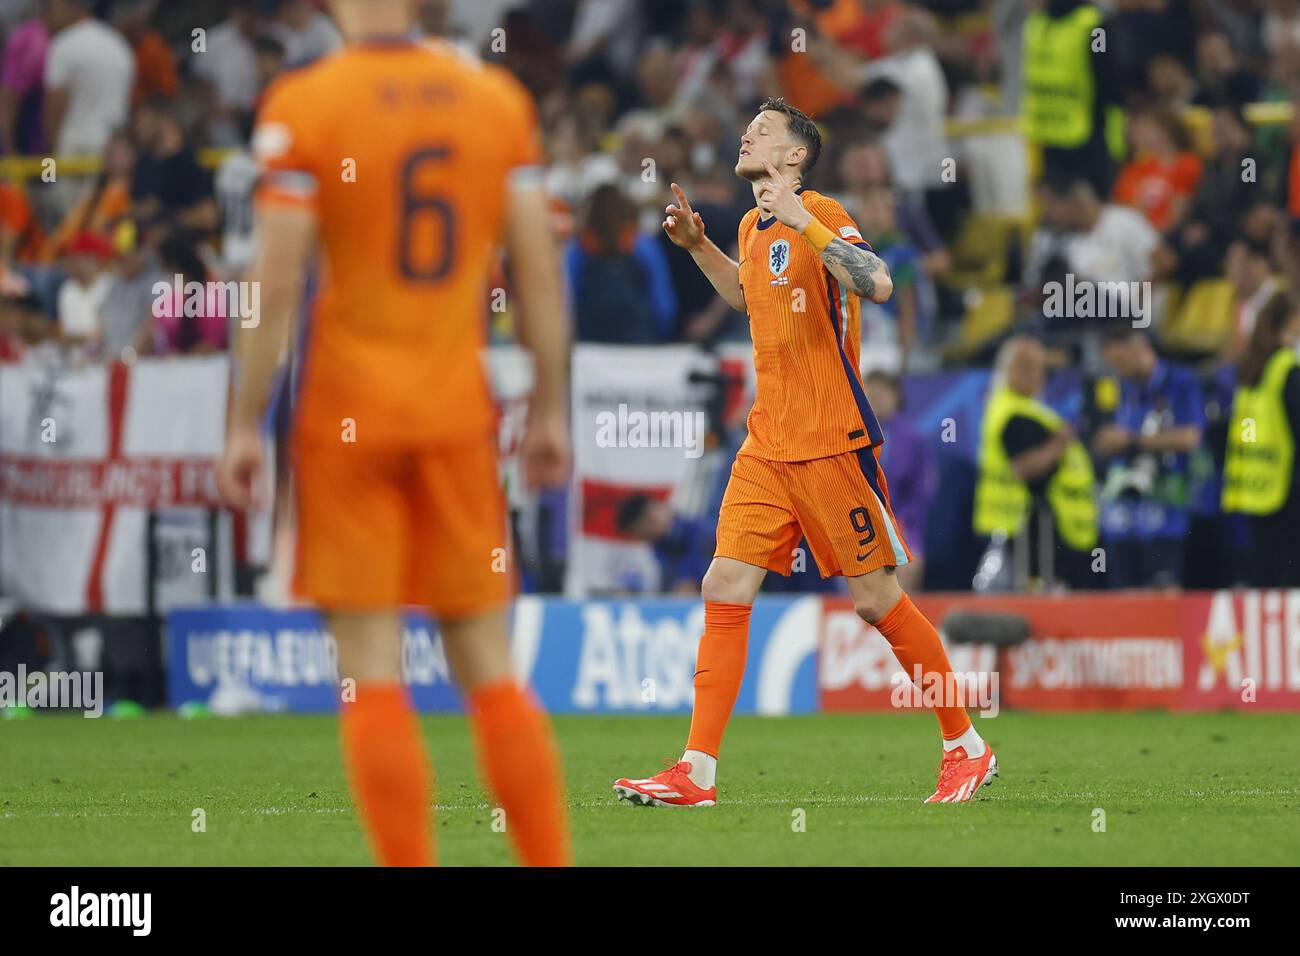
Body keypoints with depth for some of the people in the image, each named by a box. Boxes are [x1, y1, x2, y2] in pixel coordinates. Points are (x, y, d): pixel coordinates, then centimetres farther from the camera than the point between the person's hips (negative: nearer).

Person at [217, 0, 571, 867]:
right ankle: (552, 860, 8)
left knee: (372, 672, -1)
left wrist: (245, 426, -5)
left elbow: (275, 283, -10)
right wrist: (550, 409, 12)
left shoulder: (302, 105, -7)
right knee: (490, 669, 10)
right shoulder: (499, 96, 4)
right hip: (458, 413, 3)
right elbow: (540, 269, 5)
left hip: (347, 413, -3)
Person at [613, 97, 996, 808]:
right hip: (766, 447, 7)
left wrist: (802, 222, -31)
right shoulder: (752, 228, 13)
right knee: (724, 589, -3)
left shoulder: (820, 214, -10)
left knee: (876, 600, -1)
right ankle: (697, 774, -4)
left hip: (831, 444, -7)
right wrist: (696, 244, 24)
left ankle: (967, 747, 14)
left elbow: (878, 283, -28)